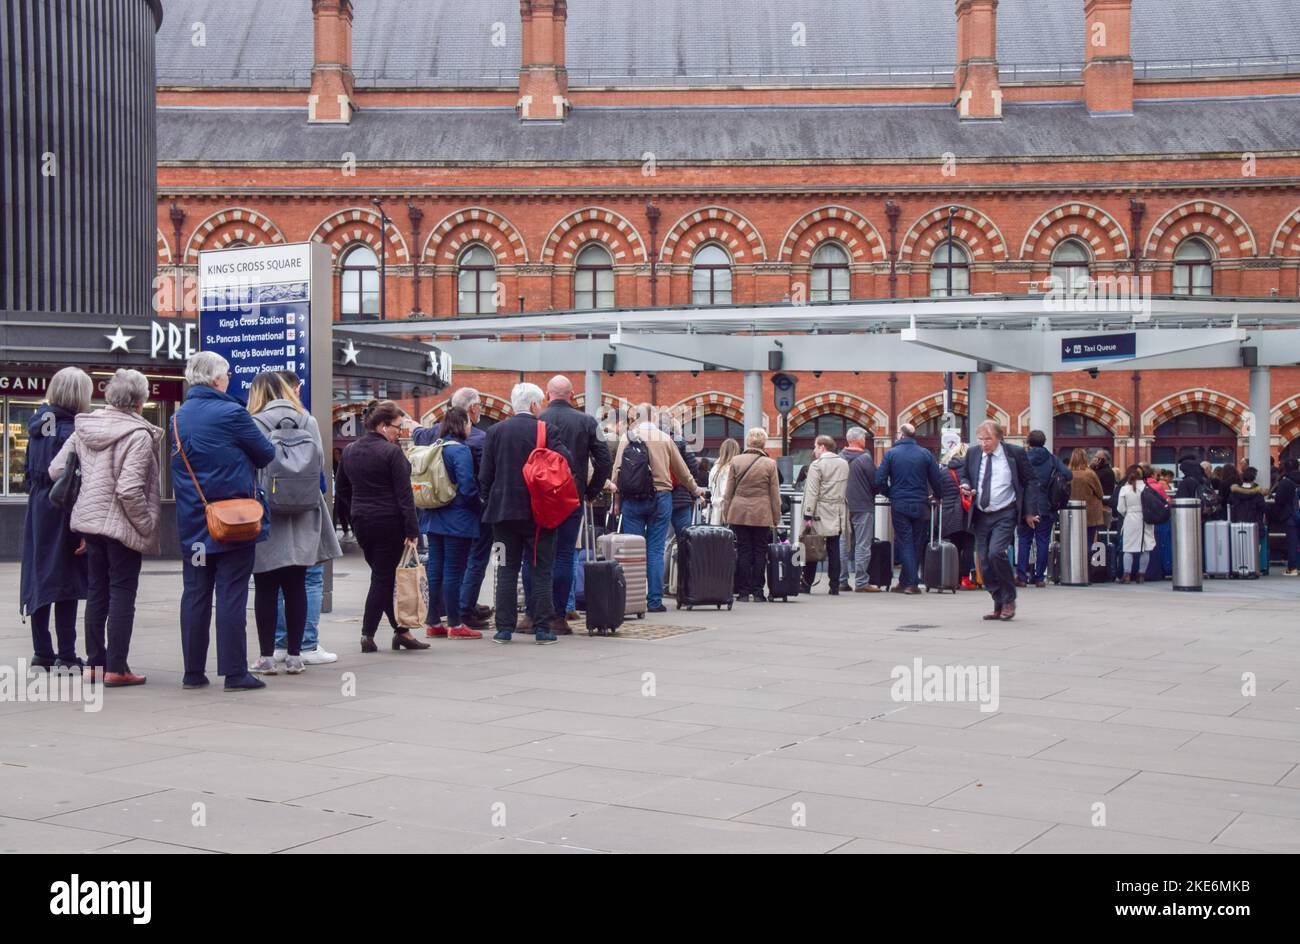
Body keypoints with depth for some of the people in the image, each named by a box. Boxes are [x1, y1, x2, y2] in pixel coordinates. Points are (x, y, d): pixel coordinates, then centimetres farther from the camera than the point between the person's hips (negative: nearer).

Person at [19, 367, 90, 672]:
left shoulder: (39, 426, 9)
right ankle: (66, 657, 0)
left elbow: (28, 472, 13)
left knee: (39, 581, 12)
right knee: (66, 581, -2)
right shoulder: (73, 431, -15)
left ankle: (42, 654, 18)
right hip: (63, 516, -8)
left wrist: (37, 495, 20)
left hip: (37, 512, 8)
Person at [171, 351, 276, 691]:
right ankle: (235, 672, -1)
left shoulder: (178, 417, 8)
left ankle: (193, 672, 13)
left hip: (192, 521, 6)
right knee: (231, 594, -2)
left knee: (194, 594, 9)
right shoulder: (231, 412, -11)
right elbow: (266, 453, -4)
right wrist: (240, 456, 16)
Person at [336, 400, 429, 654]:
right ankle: (368, 635, 1)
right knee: (384, 578, 0)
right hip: (389, 523, -7)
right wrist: (412, 531, -16)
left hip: (361, 522, 7)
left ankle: (401, 630, 14)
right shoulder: (391, 452, -13)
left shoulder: (349, 451, 9)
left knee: (383, 575, 12)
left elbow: (342, 488, 18)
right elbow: (404, 494, -16)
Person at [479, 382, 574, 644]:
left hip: (503, 510, 2)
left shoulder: (496, 431, 2)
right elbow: (567, 462, -15)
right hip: (539, 512, -2)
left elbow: (485, 474, 2)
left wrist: (489, 502, 12)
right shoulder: (546, 430, -7)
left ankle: (504, 628, 6)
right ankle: (542, 629, 3)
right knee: (542, 572, 4)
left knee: (506, 570, 8)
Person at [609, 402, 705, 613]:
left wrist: (617, 502, 1)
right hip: (660, 498, 0)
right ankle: (654, 601, 1)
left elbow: (617, 471, -3)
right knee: (655, 550, 2)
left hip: (631, 499, 0)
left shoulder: (626, 437, 2)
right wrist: (695, 490, 30)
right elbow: (682, 471, 14)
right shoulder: (664, 438, 5)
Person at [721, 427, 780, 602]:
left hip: (739, 513, 1)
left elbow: (729, 491, 4)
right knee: (760, 552, 5)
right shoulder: (770, 464, -2)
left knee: (743, 551, 5)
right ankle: (757, 591, 7)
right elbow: (774, 494, 2)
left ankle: (743, 592, 5)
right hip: (762, 515, -1)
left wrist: (726, 515, 11)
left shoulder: (736, 461, 1)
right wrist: (776, 518, 9)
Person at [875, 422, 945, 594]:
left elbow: (879, 481, -6)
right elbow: (937, 481, 0)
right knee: (917, 544, 10)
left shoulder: (891, 453, -2)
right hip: (920, 505, 1)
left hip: (899, 505, -1)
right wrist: (938, 496, 18)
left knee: (905, 543, 3)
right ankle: (907, 581, 13)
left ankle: (910, 582, -5)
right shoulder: (925, 454, 1)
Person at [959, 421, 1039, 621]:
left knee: (996, 552, -23)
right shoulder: (973, 454, 6)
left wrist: (1029, 512, -3)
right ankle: (999, 605, 16)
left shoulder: (1015, 453, -5)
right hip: (980, 516, 5)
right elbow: (964, 475, 22)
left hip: (1004, 516, -5)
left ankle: (1009, 600, -5)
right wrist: (966, 486, -2)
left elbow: (1030, 482, 2)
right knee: (984, 562, 3)